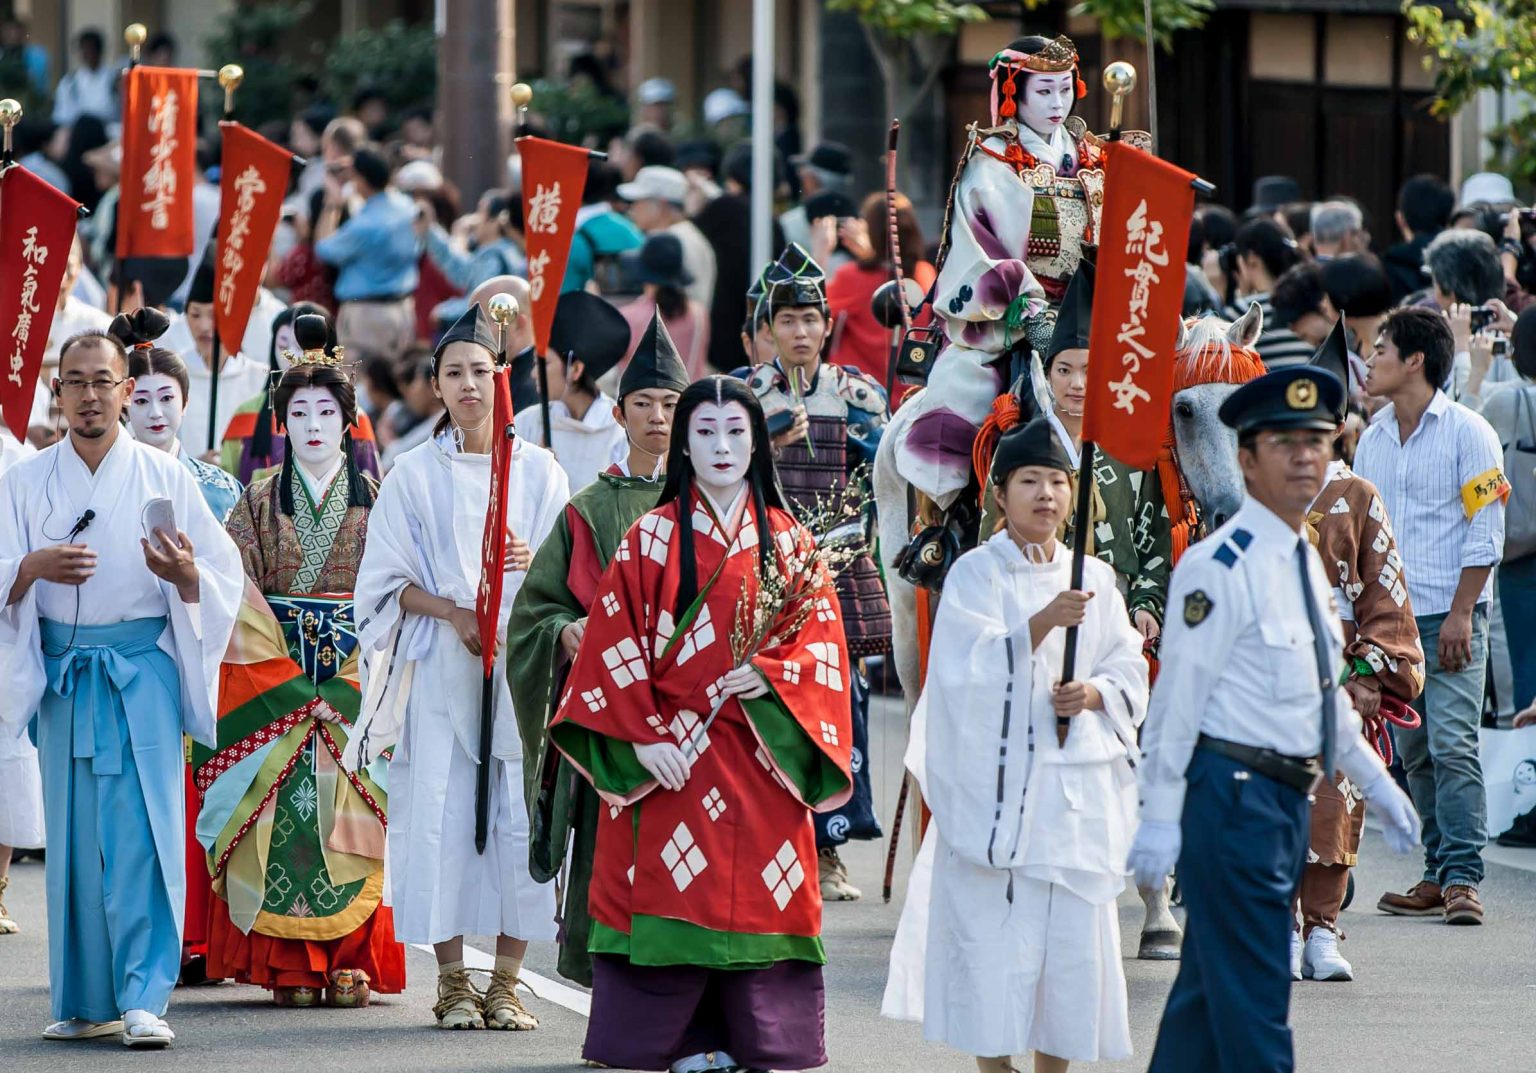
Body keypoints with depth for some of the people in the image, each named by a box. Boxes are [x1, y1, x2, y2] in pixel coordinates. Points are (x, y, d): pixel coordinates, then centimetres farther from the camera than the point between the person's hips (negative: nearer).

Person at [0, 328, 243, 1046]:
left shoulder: (164, 477, 4)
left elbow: (224, 579, 2)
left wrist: (185, 573, -20)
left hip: (142, 670, -2)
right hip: (62, 675, 2)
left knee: (140, 832, -11)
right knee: (72, 833, 3)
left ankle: (144, 999, -14)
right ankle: (85, 1001, 10)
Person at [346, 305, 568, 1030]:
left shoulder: (540, 472, 8)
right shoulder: (415, 475, 7)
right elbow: (389, 582, 4)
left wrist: (535, 560, -16)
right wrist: (452, 610, -12)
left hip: (524, 663, 1)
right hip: (440, 670, -1)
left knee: (522, 818, -6)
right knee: (441, 816, -7)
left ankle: (506, 983, 1)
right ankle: (452, 982, 0)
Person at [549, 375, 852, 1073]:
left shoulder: (788, 541, 10)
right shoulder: (652, 539, 3)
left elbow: (823, 642, 7)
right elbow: (614, 645, -1)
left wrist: (772, 676, -13)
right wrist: (643, 737, -11)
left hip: (763, 765, 2)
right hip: (674, 759, -2)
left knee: (759, 904, 0)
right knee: (674, 904, -6)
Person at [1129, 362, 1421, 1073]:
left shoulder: (1306, 563, 14)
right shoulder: (1219, 567, -14)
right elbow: (1179, 695, -15)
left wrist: (1375, 784, 24)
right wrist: (1160, 818, -17)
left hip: (1288, 800, 9)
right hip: (1234, 794, -9)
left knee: (1209, 985, 15)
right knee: (1251, 1002, -8)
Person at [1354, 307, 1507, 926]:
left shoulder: (1468, 433, -5)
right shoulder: (1372, 439, 13)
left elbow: (1486, 531, -8)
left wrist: (1460, 613, -14)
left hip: (1451, 617, -6)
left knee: (1453, 745, -13)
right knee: (1415, 754, 6)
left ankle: (1462, 878, -14)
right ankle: (1439, 875, 10)